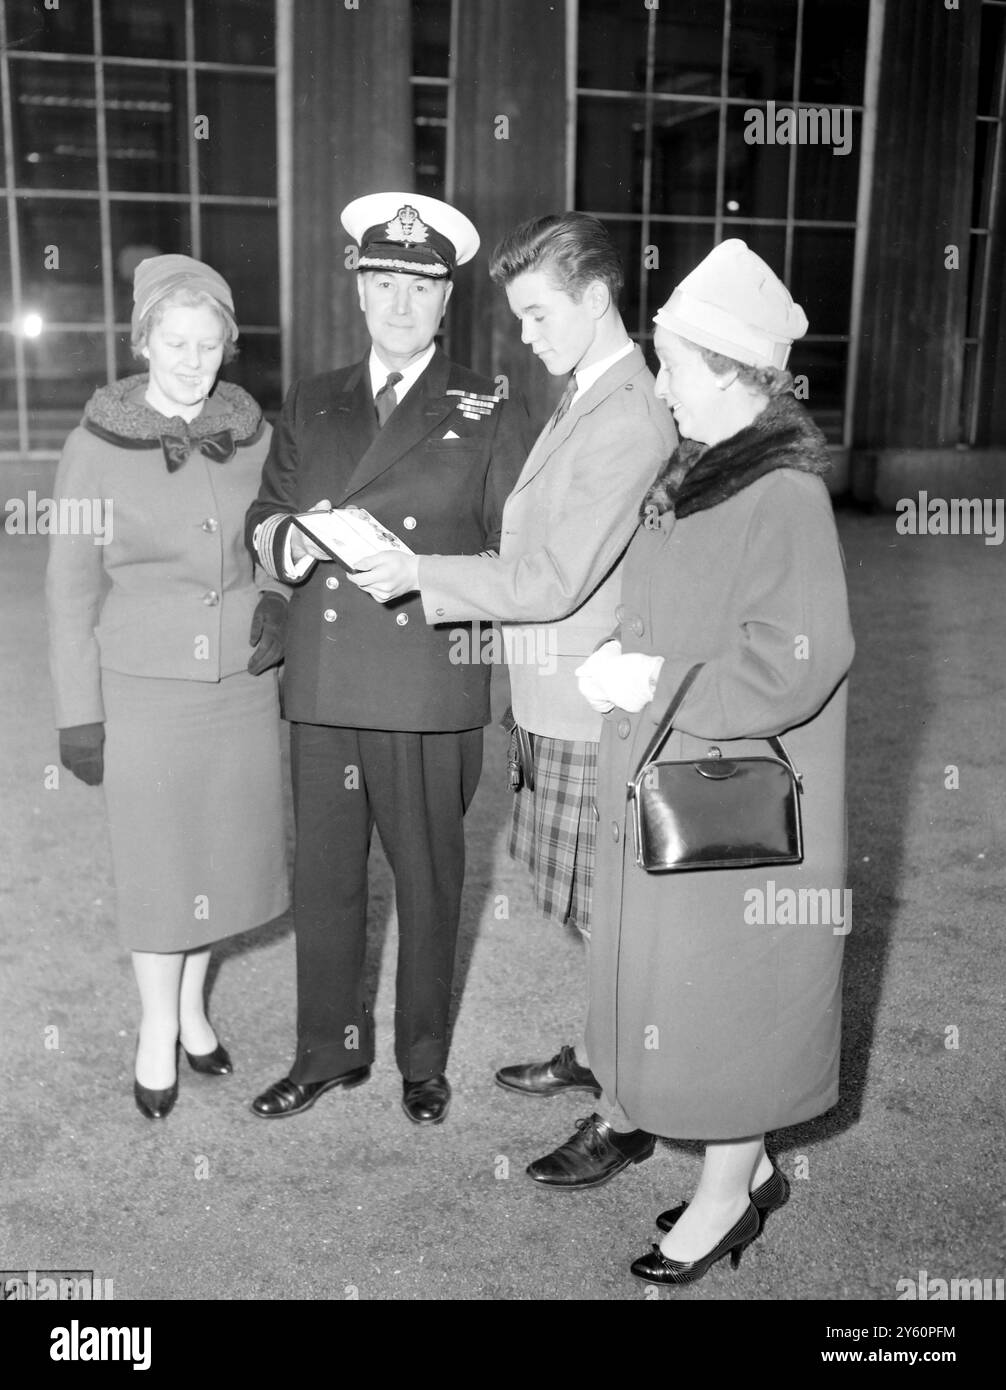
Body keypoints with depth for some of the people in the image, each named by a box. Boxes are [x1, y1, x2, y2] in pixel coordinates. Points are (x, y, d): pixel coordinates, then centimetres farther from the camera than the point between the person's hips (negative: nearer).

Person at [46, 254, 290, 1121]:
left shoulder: (253, 436, 1)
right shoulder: (98, 446, -6)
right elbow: (71, 586, -3)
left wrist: (277, 603, -5)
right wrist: (78, 713, -4)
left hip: (243, 684, 3)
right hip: (145, 686, -2)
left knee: (226, 848, 12)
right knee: (157, 861, 7)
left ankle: (194, 1002, 34)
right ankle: (158, 1027, 28)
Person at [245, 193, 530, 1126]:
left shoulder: (490, 414, 6)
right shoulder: (309, 406, 15)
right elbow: (261, 518, 14)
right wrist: (292, 542, -8)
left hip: (430, 689, -2)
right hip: (322, 686, 3)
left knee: (428, 881, 8)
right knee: (323, 875, 10)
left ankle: (423, 1061, 27)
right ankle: (328, 1050, 29)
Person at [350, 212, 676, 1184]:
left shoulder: (628, 418, -20)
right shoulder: (584, 399, 12)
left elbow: (554, 580, -23)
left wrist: (420, 575, -15)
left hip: (599, 703, -9)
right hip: (563, 696, 9)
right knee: (593, 909, 22)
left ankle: (626, 1119, 19)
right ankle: (597, 1054, 40)